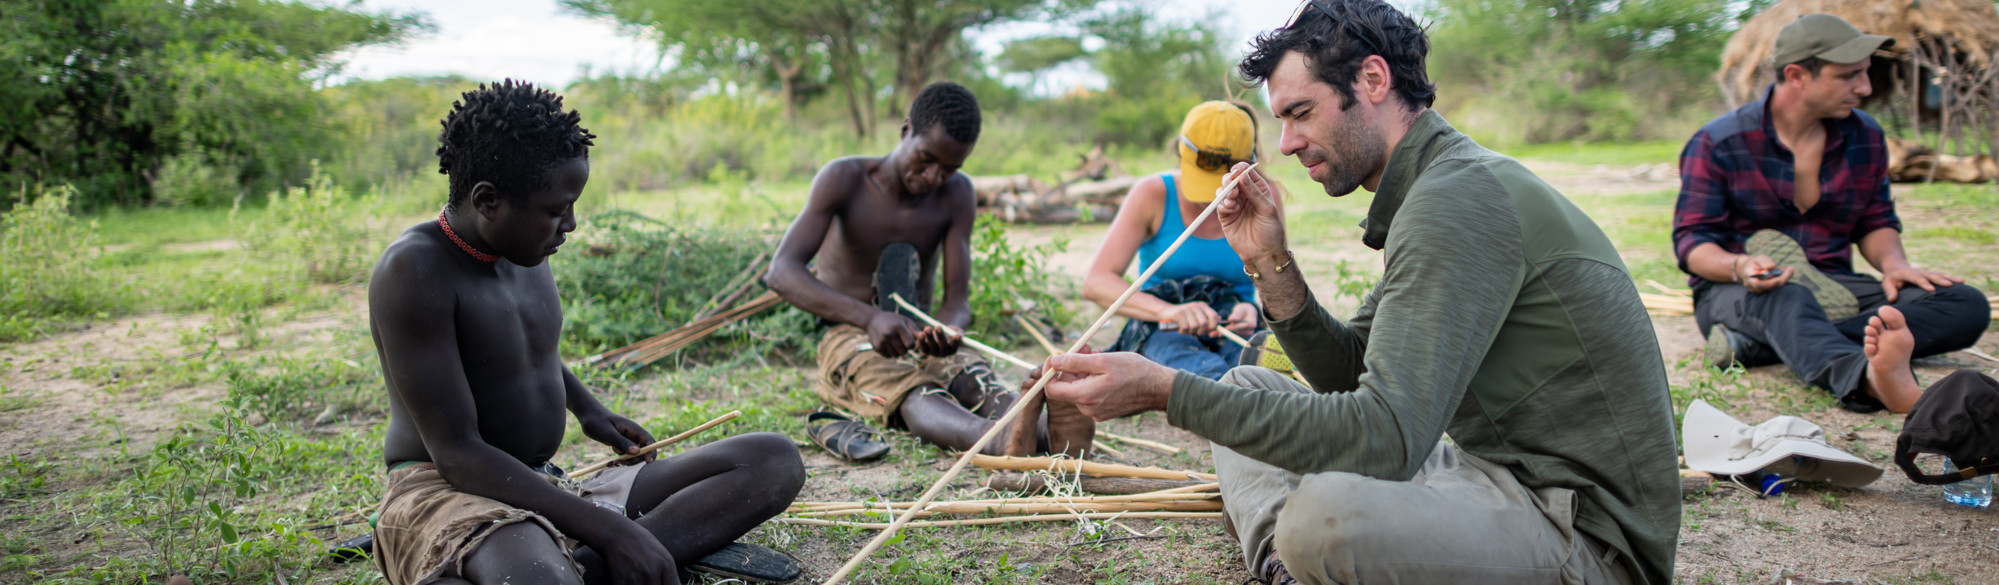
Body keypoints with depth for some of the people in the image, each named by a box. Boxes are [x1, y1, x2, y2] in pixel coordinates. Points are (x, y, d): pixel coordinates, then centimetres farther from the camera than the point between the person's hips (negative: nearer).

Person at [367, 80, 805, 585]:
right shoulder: (415, 271, -17)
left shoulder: (525, 249, 8)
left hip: (545, 489, 10)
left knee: (775, 461, -12)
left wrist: (588, 410, 26)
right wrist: (611, 529, -28)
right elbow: (456, 452, -23)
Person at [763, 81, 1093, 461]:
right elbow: (781, 272, -23)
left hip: (919, 341, 4)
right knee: (913, 392, -38)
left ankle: (1049, 436, -65)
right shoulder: (844, 179, -10)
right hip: (848, 340, -3)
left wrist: (946, 331, -34)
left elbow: (958, 300, -6)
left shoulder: (956, 195, -1)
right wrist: (870, 318, -39)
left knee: (976, 379, -32)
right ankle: (1003, 441, -70)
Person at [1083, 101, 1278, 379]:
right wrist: (1167, 310, -31)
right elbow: (1095, 283, -12)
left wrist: (1253, 311, -22)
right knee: (1209, 373, -41)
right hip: (1162, 333, -2)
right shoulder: (1153, 194, -2)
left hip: (1234, 335, 2)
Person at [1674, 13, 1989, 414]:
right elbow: (1692, 239, -9)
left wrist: (1893, 264, -6)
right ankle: (1869, 378, -74)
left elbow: (1876, 222, 18)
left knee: (1967, 305, -18)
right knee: (1785, 297, -41)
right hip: (1735, 292, -5)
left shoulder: (1865, 136, 9)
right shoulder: (1717, 143, -7)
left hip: (1826, 288, 5)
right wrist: (1740, 267, -31)